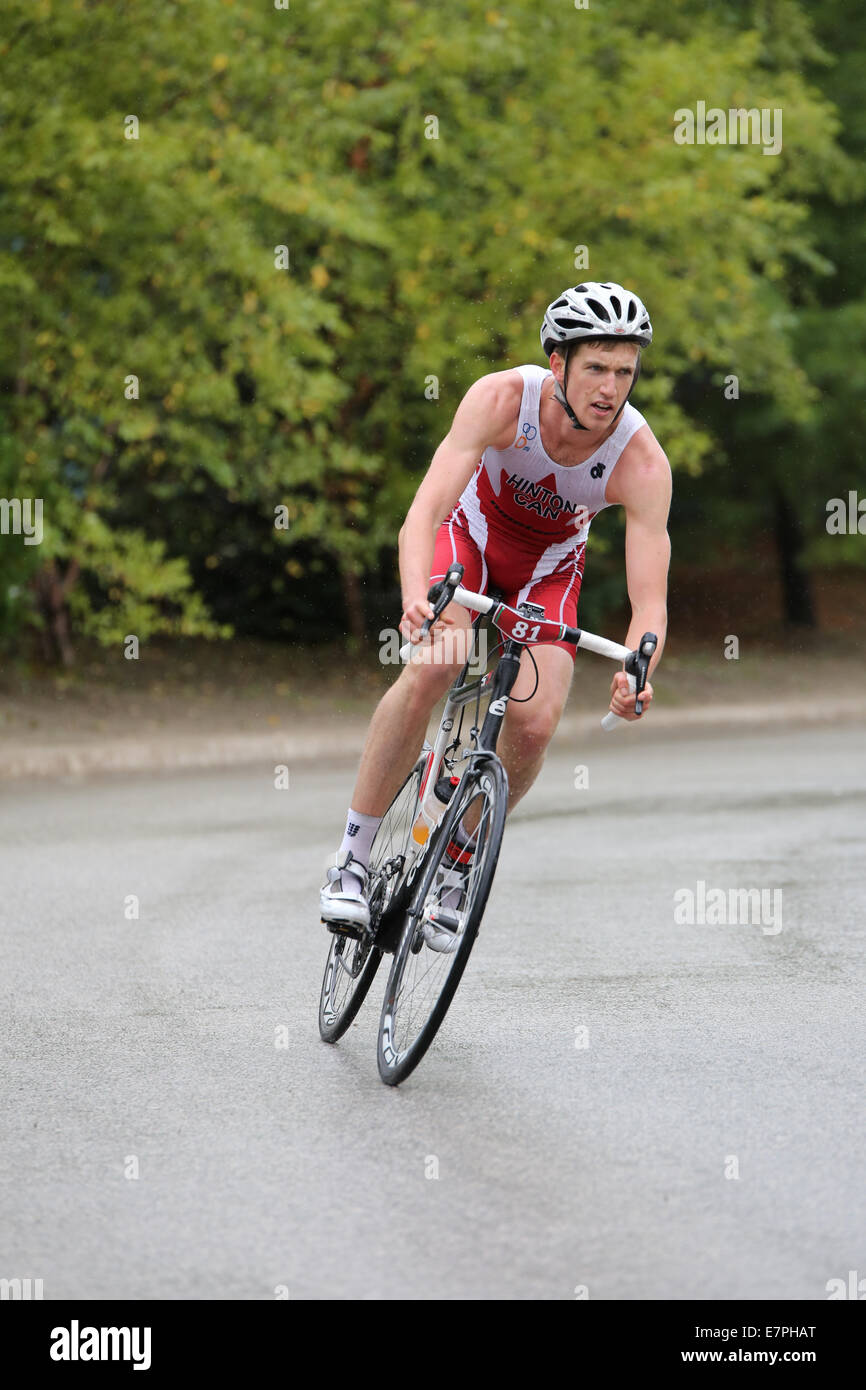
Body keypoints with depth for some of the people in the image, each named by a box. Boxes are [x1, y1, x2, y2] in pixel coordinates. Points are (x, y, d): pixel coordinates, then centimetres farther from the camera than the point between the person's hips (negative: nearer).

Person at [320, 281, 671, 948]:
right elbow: (426, 509, -41)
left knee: (535, 724, -19)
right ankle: (354, 855, -19)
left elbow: (650, 600, -34)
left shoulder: (643, 462, -31)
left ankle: (457, 864, 8)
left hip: (549, 567, 1)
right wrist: (416, 597, -61)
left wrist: (637, 672, -55)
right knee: (434, 664, -30)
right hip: (473, 528, -1)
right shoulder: (503, 398, -33)